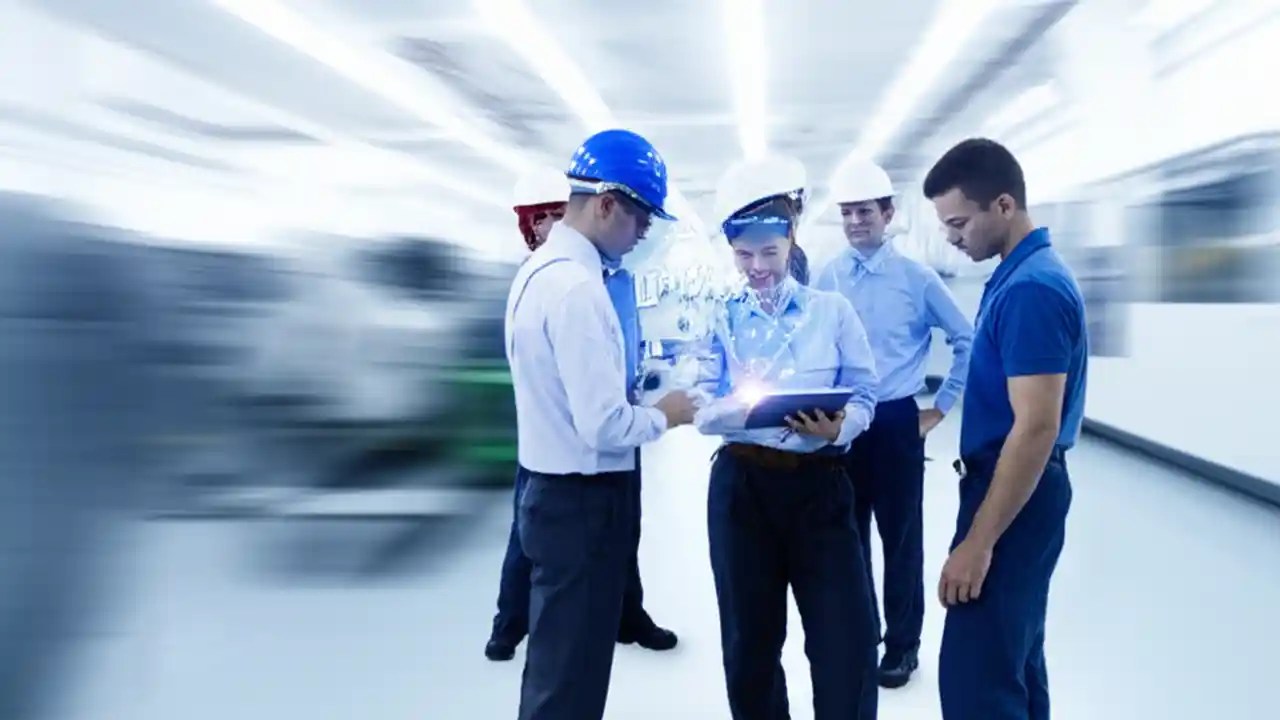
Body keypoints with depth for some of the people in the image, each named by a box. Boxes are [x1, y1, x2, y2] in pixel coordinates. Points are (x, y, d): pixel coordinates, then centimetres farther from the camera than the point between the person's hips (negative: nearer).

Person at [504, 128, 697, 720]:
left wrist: (641, 399, 10)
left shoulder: (539, 269, 8)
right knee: (571, 672, 4)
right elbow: (604, 426, -27)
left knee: (558, 662, 22)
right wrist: (663, 415, -8)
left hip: (556, 491, 10)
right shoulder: (578, 287, -23)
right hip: (582, 500, -10)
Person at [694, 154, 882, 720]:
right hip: (742, 485, 2)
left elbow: (864, 397, -2)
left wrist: (837, 427, -24)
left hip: (819, 485, -1)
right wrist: (743, 407, -25)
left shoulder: (833, 311, 4)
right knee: (749, 638, 12)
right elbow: (703, 409, -2)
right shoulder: (722, 319, 7)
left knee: (846, 637, -3)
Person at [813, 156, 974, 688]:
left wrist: (940, 408, 1)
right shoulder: (828, 278, 3)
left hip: (895, 422, -3)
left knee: (901, 537, 7)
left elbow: (967, 340, 2)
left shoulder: (916, 278, -5)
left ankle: (902, 645, 23)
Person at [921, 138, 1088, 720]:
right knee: (1013, 657, 19)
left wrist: (977, 542, -24)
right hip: (1013, 487, 11)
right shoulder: (1023, 274, 11)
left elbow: (1036, 428, -26)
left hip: (1015, 497, -11)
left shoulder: (1029, 289, -21)